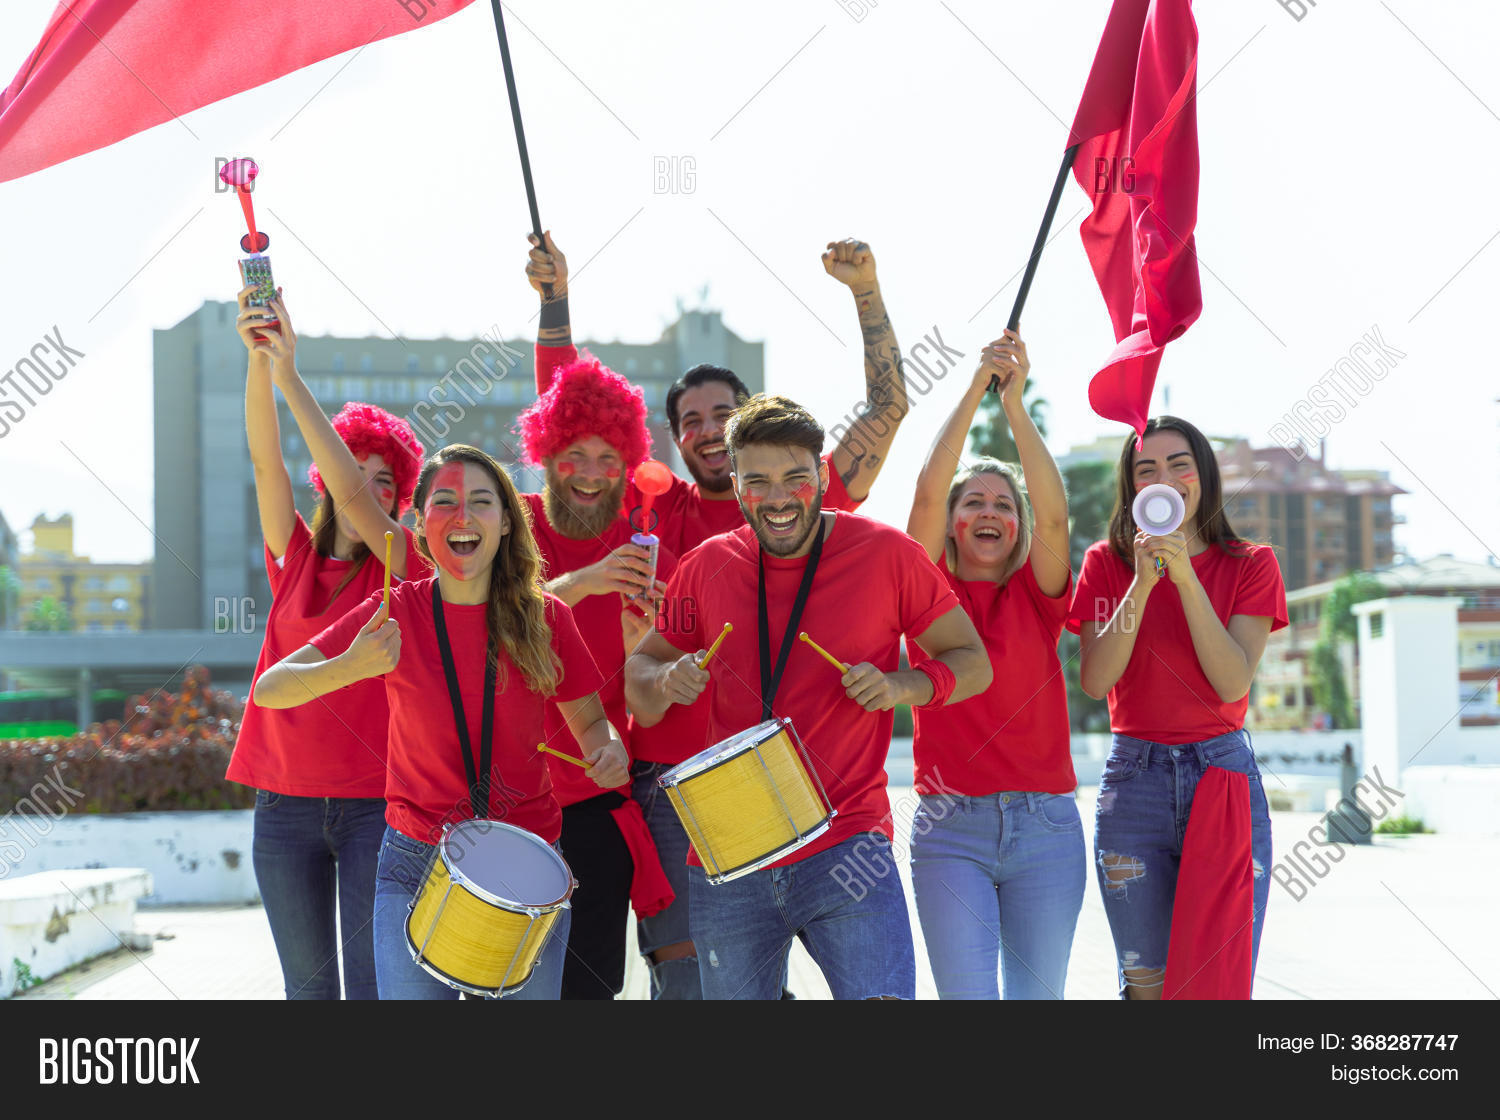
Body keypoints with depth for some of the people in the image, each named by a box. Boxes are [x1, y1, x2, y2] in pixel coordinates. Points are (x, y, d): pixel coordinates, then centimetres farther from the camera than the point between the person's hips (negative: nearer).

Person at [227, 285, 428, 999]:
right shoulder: (294, 555, 9)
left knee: (373, 980, -3)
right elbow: (266, 459, -4)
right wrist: (258, 362, -20)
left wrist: (290, 378, -21)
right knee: (307, 980, 9)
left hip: (378, 798, -3)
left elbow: (354, 496, -16)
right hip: (286, 797, 3)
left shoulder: (401, 566, 1)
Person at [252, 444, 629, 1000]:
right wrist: (347, 668, -29)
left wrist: (608, 749, -13)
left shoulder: (545, 618, -1)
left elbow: (589, 721, 11)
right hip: (418, 865, -1)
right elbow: (268, 691, -9)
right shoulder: (396, 614, -4)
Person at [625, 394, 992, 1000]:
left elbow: (972, 664, 5)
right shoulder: (708, 567, 4)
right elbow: (638, 671, 15)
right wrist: (667, 681, -9)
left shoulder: (886, 555, -3)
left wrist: (902, 687, -15)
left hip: (845, 849, -3)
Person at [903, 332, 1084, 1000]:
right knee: (966, 996, -8)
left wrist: (1015, 402, -12)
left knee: (1037, 994, 6)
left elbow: (1053, 514, -9)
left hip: (1044, 824, 1)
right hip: (950, 827, -1)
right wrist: (977, 386, -9)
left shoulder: (1036, 597, 9)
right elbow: (928, 487, -7)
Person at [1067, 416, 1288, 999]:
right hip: (1134, 777, 1)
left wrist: (1185, 578, -16)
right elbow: (1096, 680, -7)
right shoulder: (1107, 563, 6)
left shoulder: (1250, 564, 4)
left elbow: (1233, 683, -10)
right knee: (1146, 983, 2)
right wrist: (1143, 583, -16)